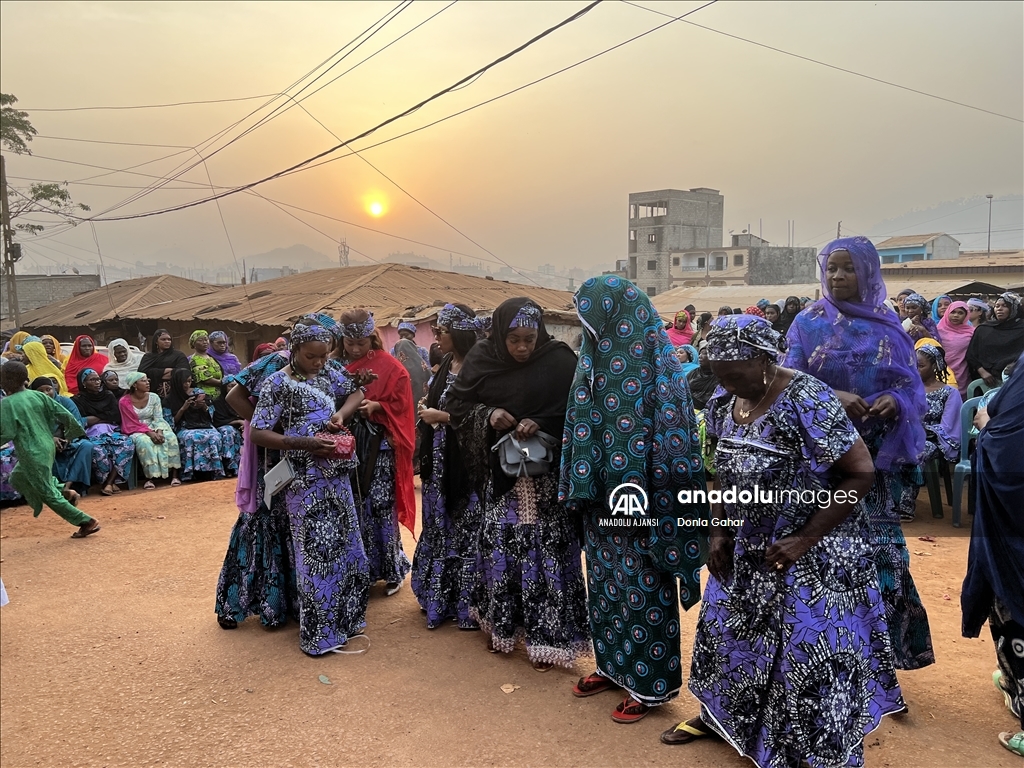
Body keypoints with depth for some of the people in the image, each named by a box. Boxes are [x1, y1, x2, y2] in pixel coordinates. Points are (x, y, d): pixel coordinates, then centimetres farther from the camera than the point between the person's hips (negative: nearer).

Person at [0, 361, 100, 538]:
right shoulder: (38, 396, 2)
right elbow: (64, 414, 4)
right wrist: (74, 432, 19)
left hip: (32, 454, -8)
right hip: (47, 447, 8)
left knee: (48, 493, 4)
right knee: (17, 478, 27)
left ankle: (87, 522, 4)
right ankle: (64, 493, 19)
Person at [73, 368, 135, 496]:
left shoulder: (109, 395, 20)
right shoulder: (78, 400, 10)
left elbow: (116, 416, 8)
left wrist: (95, 418, 2)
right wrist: (105, 417, 0)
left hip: (113, 431, 3)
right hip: (92, 433, -3)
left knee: (127, 444, -31)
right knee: (98, 449, -38)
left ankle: (109, 482, -27)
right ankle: (108, 481, -19)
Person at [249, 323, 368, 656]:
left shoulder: (329, 372, 6)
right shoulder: (277, 384, -11)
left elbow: (356, 393, 18)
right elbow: (259, 434, -14)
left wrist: (340, 414, -4)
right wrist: (306, 444, -23)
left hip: (336, 475, 7)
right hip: (305, 481, -6)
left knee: (345, 544, 13)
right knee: (316, 551, -1)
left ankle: (343, 618, 30)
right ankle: (318, 633, 13)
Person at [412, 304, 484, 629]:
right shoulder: (446, 363, 8)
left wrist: (438, 415, -13)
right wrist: (428, 408, 2)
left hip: (464, 462, -8)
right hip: (439, 460, 9)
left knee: (463, 529, 2)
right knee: (440, 526, 16)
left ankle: (466, 603, 17)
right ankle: (441, 597, 31)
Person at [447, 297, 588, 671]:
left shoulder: (560, 361, -10)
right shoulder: (482, 359, -2)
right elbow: (457, 403, 4)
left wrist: (541, 424, -23)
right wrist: (487, 415, -15)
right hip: (500, 470, 3)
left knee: (544, 550, -1)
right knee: (499, 545, 10)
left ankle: (546, 636, 12)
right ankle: (502, 625, 28)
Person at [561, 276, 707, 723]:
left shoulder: (648, 364, -15)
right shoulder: (598, 359, 7)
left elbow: (662, 434, -18)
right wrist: (582, 486, 8)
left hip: (640, 495, -8)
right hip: (602, 495, 8)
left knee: (643, 586, 5)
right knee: (605, 579, 17)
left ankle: (649, 683, 21)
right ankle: (614, 664, 35)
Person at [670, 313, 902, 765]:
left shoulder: (806, 400, -22)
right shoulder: (724, 401, -1)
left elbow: (861, 473, -21)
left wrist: (805, 539, -21)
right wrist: (718, 531, 2)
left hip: (813, 554, -7)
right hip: (746, 549, 7)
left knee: (807, 653, 2)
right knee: (726, 630, 20)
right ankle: (719, 714, 43)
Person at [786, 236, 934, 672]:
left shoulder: (890, 327, 6)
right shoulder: (808, 324, 1)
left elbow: (913, 386, 7)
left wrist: (896, 401, -16)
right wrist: (831, 398, -23)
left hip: (878, 456, 1)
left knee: (879, 546, 0)